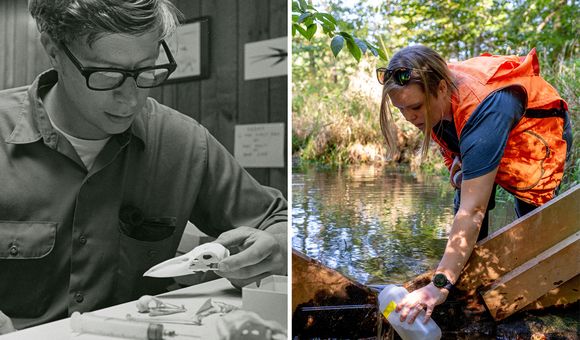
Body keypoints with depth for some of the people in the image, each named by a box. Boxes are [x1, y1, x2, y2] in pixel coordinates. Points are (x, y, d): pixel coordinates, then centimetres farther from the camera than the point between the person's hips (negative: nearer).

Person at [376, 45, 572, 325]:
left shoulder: (483, 112, -46)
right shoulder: (430, 90, -24)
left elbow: (473, 211, -50)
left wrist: (439, 285, -54)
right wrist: (461, 158, -13)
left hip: (538, 136, -6)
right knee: (463, 201, -5)